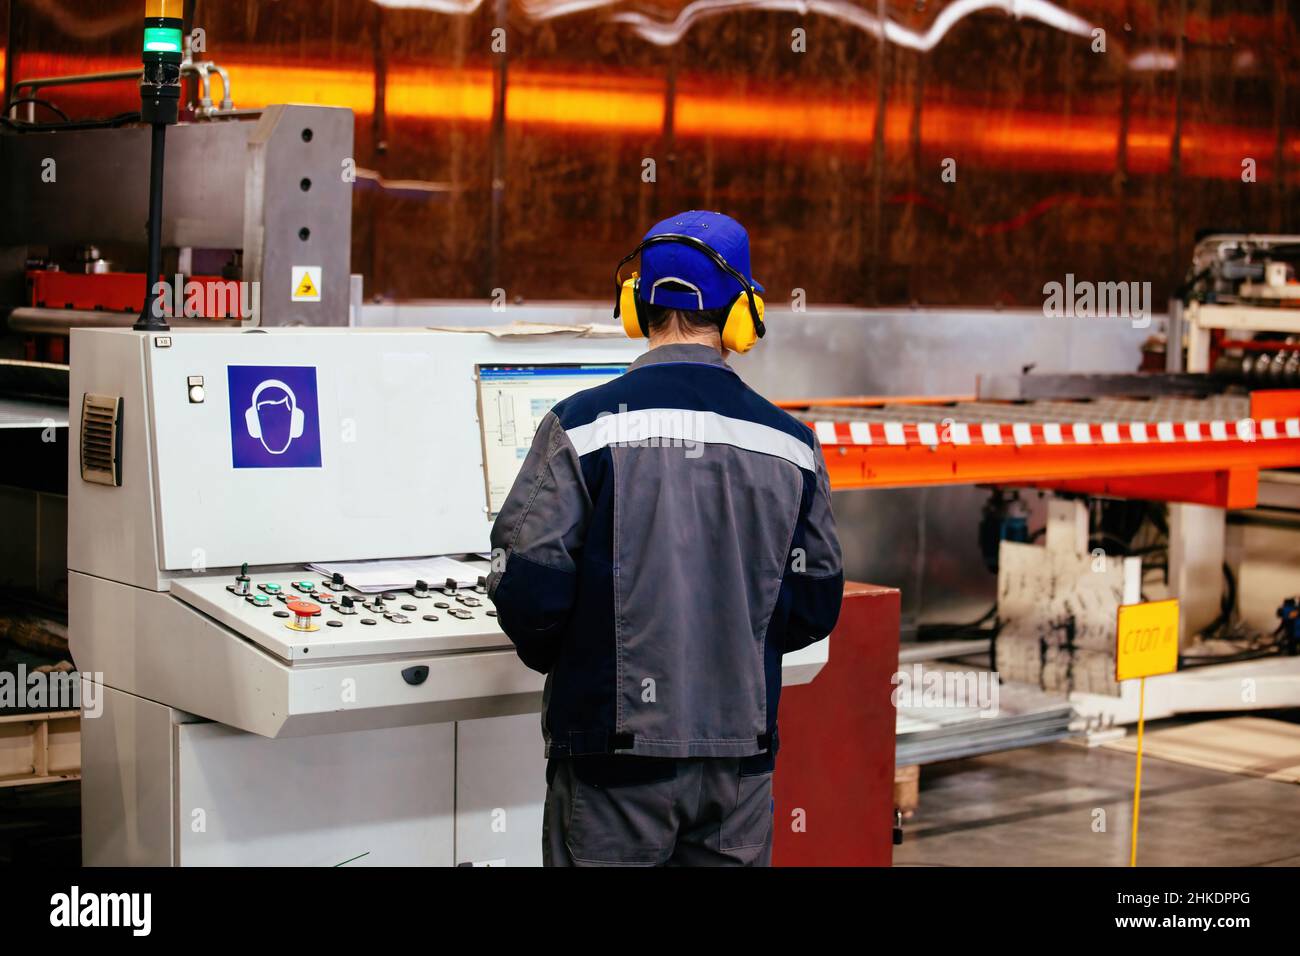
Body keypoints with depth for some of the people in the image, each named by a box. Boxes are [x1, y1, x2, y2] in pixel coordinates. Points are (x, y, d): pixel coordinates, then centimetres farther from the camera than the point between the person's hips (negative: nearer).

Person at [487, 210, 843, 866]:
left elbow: (527, 588, -12)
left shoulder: (582, 425, -10)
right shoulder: (791, 444, 1)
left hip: (616, 746, -3)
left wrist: (559, 660, 9)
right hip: (742, 750, 3)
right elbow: (815, 606, 7)